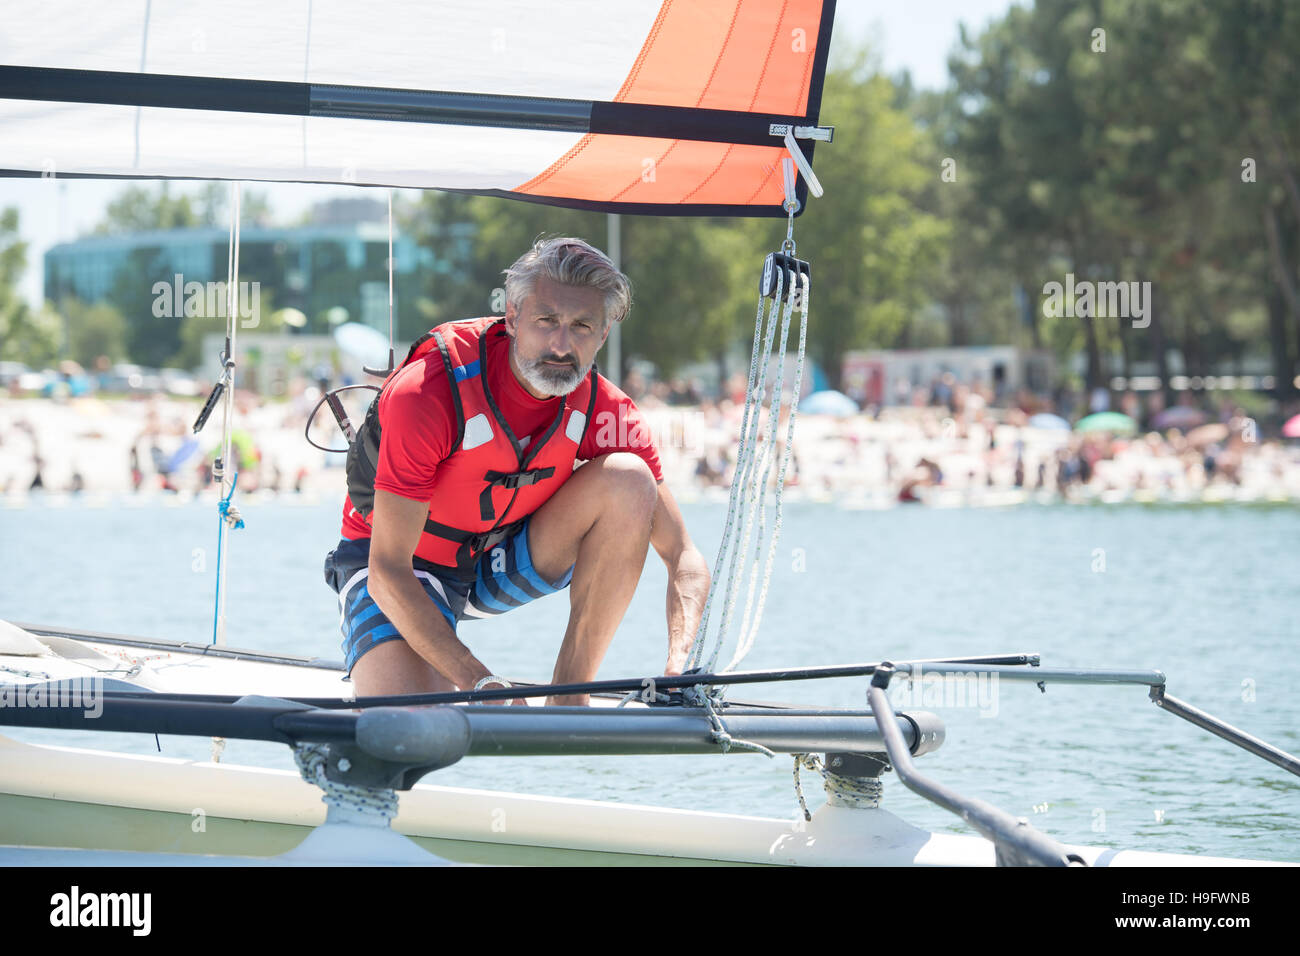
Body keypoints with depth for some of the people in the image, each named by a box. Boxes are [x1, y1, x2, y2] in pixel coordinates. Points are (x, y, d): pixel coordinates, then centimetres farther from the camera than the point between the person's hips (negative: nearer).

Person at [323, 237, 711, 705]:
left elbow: (684, 558, -13)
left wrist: (678, 668, -33)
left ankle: (568, 702, -13)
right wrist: (482, 685, -40)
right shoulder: (428, 392, -30)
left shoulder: (606, 413, -16)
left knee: (628, 479, -21)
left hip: (501, 559, 5)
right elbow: (388, 572, -30)